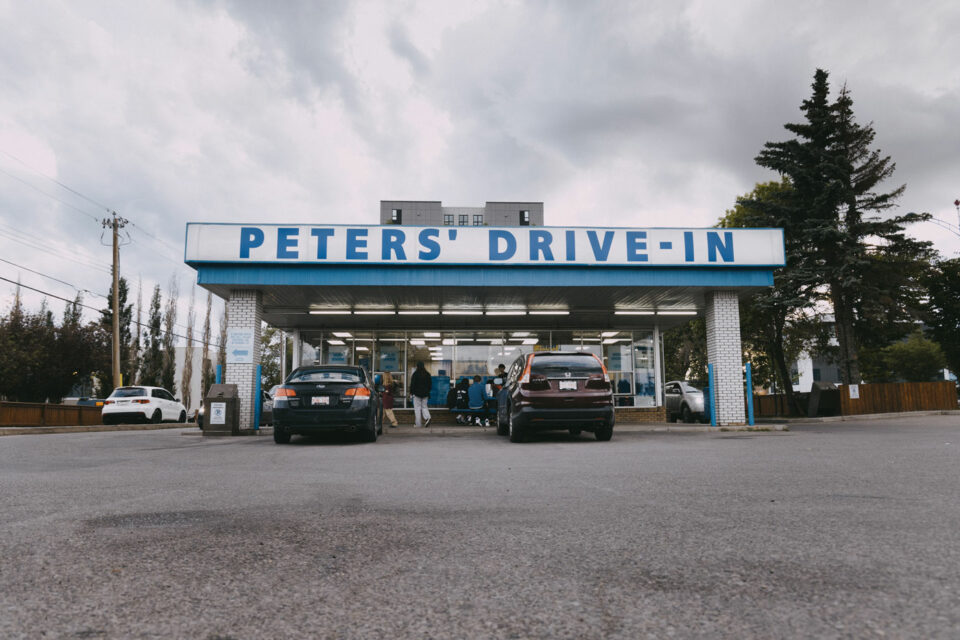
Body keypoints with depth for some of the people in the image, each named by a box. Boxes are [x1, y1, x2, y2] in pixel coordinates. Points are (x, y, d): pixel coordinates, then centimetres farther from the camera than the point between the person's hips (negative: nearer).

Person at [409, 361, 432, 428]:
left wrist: (411, 392, 1)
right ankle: (427, 417, -12)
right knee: (424, 406, 14)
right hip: (425, 394, 4)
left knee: (417, 408, 1)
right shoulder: (427, 374, 5)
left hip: (417, 393, -4)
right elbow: (430, 384, 10)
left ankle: (418, 424, 2)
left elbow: (412, 384, -8)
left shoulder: (415, 374, -8)